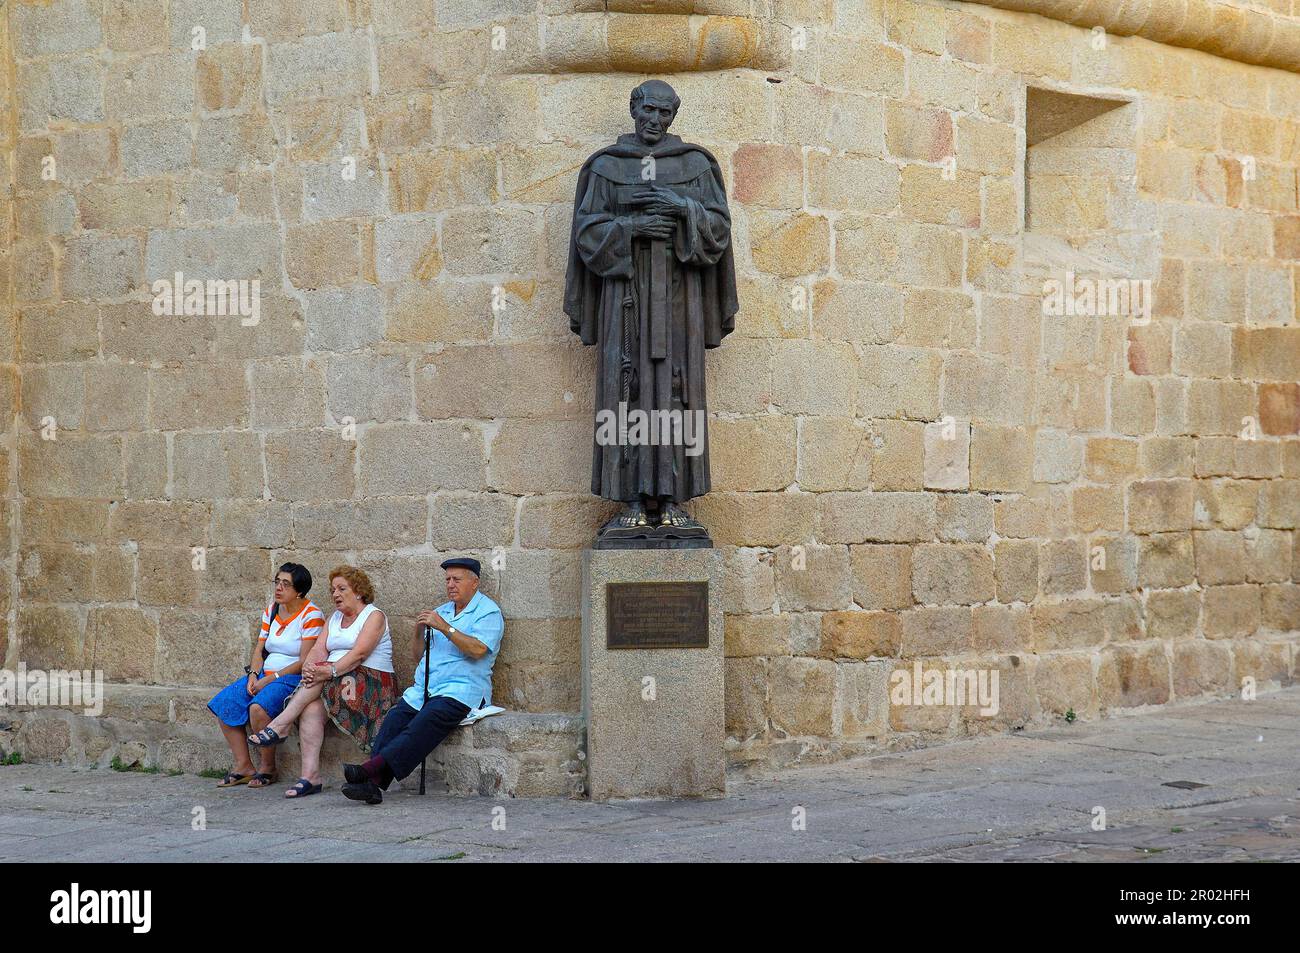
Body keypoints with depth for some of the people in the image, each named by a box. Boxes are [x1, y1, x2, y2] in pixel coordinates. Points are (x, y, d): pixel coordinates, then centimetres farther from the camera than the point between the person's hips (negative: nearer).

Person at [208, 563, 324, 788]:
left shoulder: (311, 616, -10)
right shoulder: (271, 610, 13)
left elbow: (305, 662, -15)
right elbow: (259, 648, 15)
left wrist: (269, 679, -16)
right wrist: (253, 674, -5)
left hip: (293, 678, -8)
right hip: (264, 674, 8)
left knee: (258, 707, -33)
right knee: (224, 702, -10)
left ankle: (268, 768, -15)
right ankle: (243, 766, -7)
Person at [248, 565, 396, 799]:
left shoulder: (374, 616, -1)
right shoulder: (334, 619, 22)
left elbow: (360, 653, -16)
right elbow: (319, 650, 7)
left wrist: (330, 671, -28)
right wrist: (309, 669, -16)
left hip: (371, 682, -5)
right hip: (336, 682, 5)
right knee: (311, 708, -26)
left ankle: (279, 726, -25)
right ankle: (310, 776, -34)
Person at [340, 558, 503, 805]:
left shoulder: (488, 611, 4)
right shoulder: (441, 610, 27)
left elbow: (478, 649, -14)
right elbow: (421, 655, 25)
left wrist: (445, 628, -16)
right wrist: (419, 631, 6)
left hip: (461, 689, -6)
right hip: (425, 687, 6)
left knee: (430, 719, -34)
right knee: (396, 717, -23)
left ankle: (373, 768, -45)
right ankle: (373, 784, -36)